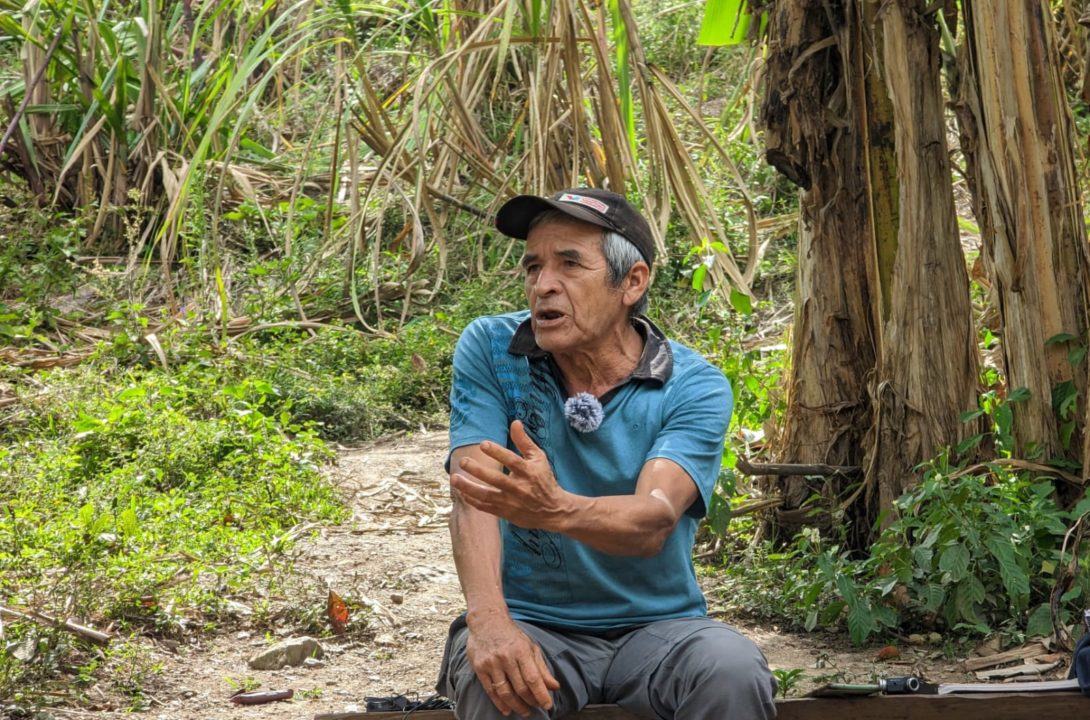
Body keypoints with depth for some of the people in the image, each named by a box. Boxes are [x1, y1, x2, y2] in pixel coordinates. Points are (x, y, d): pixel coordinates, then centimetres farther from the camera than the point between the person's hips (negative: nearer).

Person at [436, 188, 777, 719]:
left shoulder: (695, 389, -7)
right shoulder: (490, 350, -3)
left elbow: (654, 522, -23)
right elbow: (472, 494, -15)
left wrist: (555, 510, -46)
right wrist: (488, 621, -33)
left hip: (656, 625, 0)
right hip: (532, 621, 1)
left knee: (734, 674, -31)